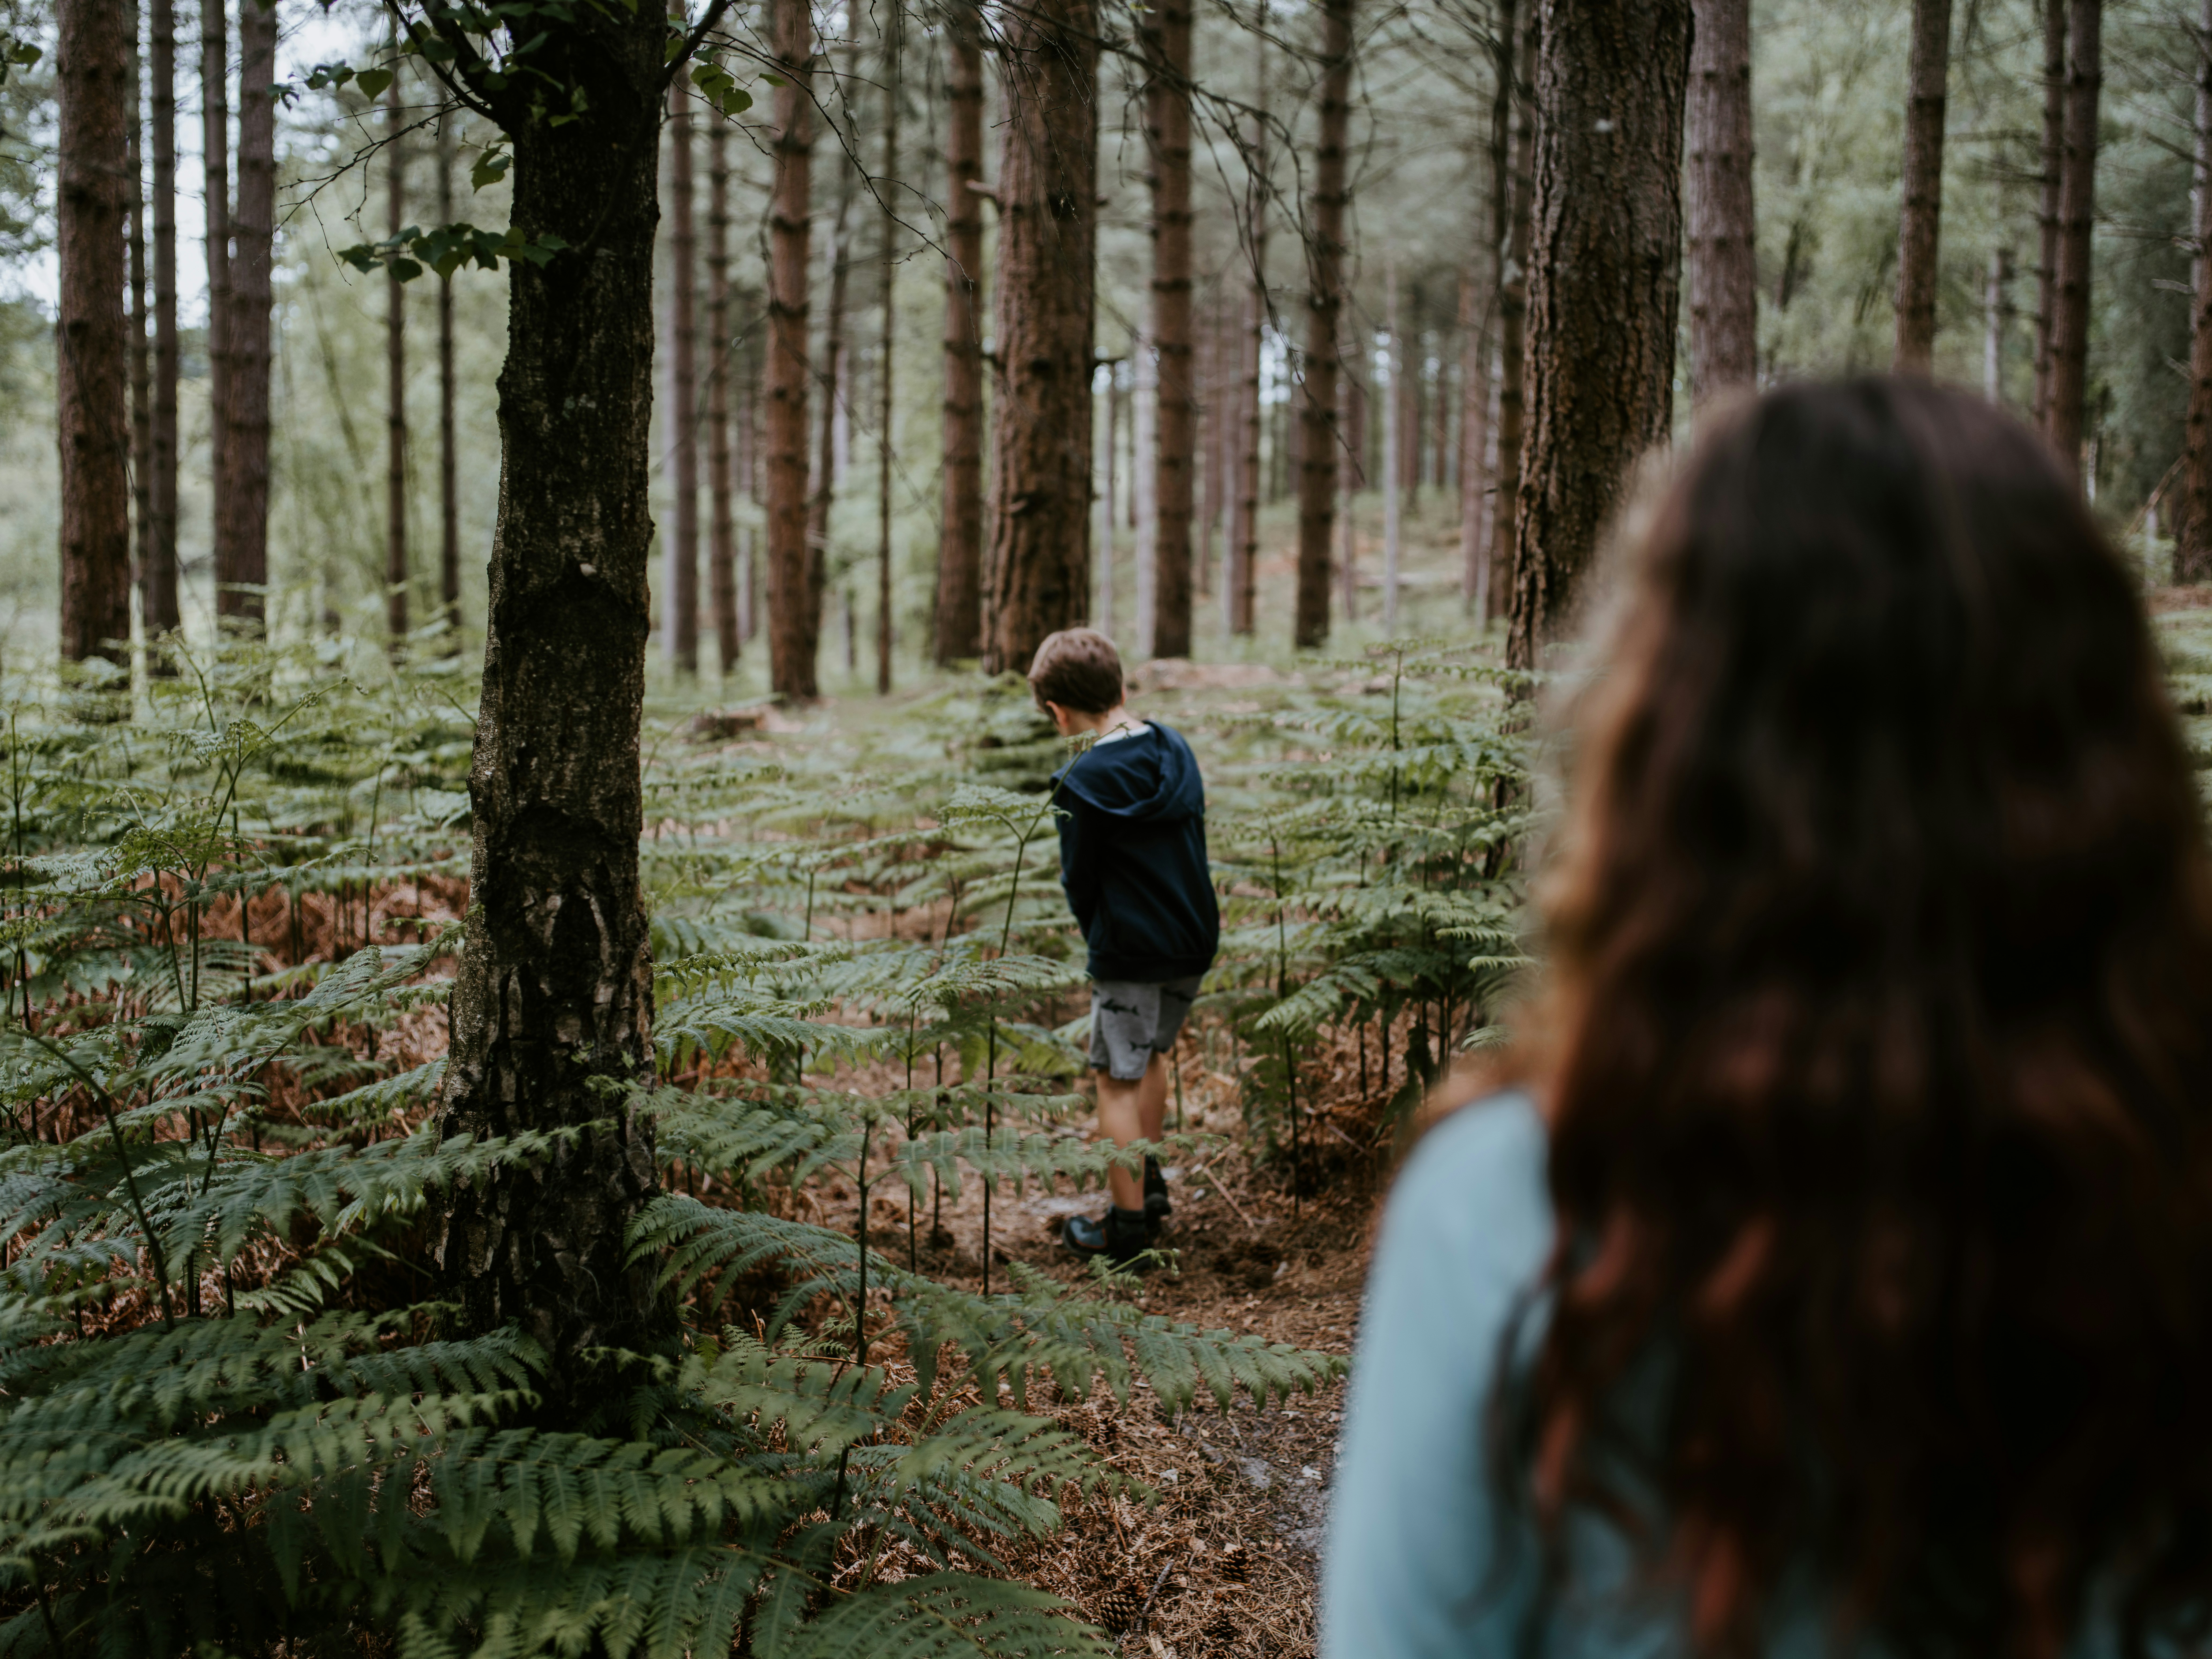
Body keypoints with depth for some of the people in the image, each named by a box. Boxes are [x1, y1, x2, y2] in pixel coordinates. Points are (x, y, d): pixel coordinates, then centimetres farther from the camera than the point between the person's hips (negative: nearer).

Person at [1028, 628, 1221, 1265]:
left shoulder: (1085, 782, -17)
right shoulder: (1176, 751, 2)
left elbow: (1079, 881, -10)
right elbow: (1190, 841, 10)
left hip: (1129, 951, -7)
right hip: (1195, 940, 7)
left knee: (1119, 1080, 5)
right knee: (1152, 1052, 26)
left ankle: (1128, 1224, 10)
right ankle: (1151, 1182, 38)